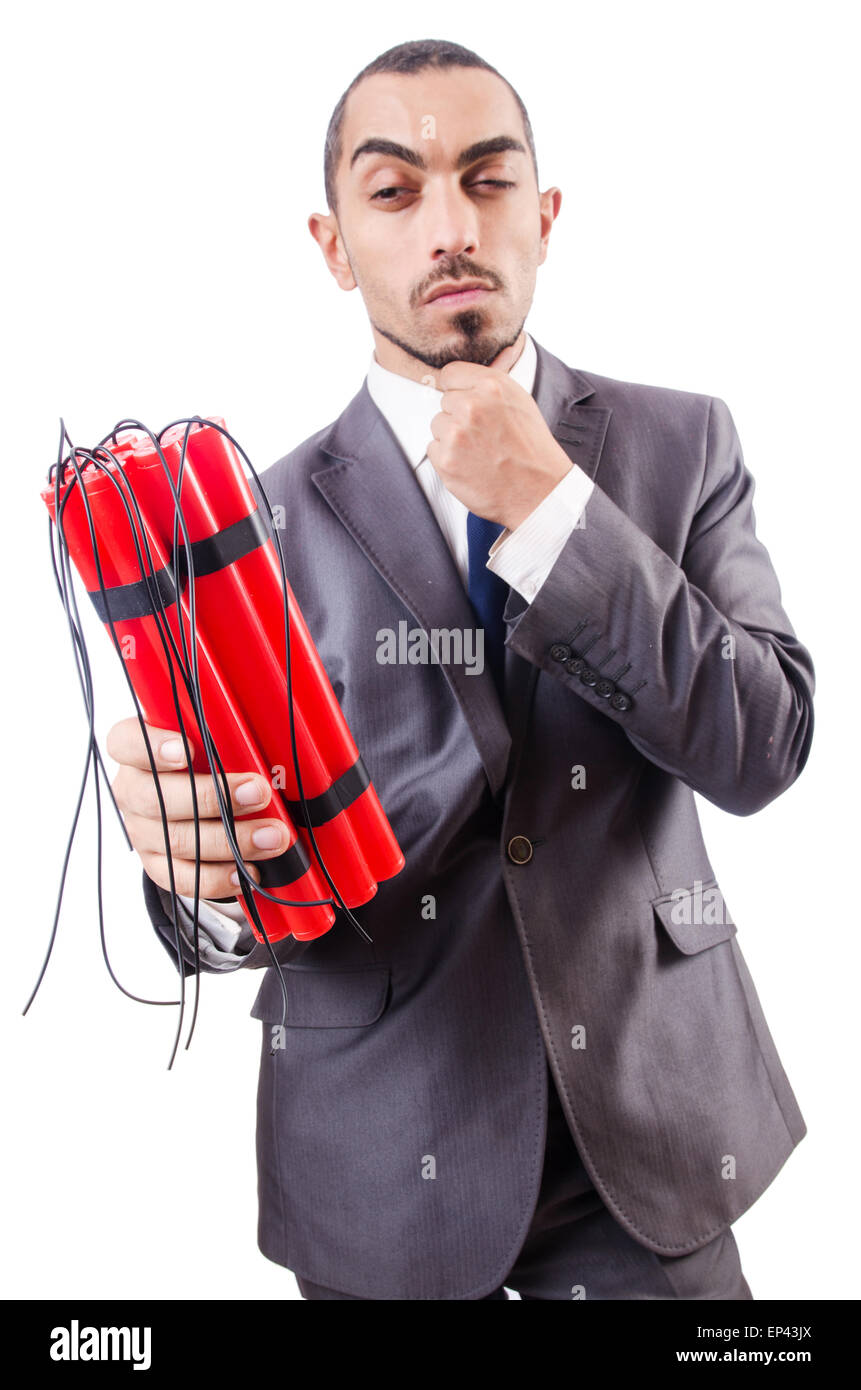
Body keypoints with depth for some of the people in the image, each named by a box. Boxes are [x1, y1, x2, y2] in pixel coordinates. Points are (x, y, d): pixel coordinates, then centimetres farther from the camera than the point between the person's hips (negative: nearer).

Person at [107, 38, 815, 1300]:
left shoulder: (682, 443, -1)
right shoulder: (265, 521, -6)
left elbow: (763, 749, -11)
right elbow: (238, 905, -8)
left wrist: (546, 504, -18)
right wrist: (203, 862, -32)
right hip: (385, 1162, 0)